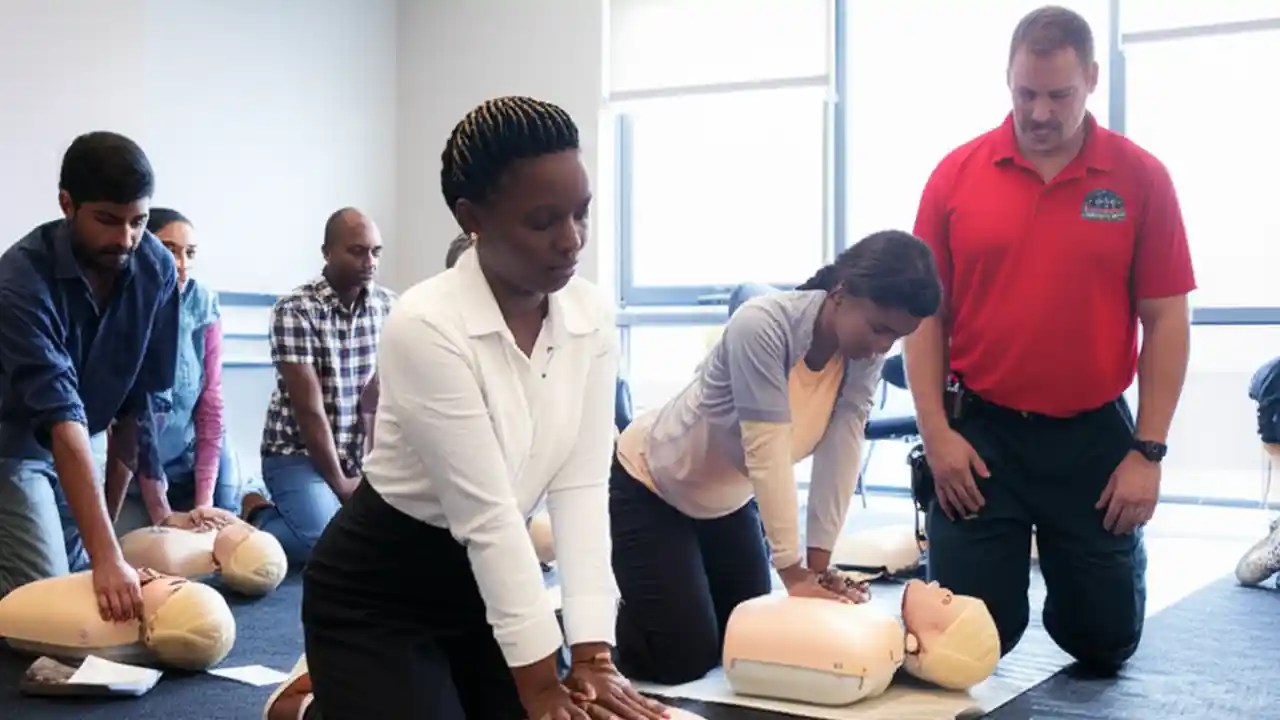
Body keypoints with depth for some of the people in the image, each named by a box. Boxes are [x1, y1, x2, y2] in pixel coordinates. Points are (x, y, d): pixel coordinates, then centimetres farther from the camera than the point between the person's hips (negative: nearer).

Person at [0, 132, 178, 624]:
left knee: (86, 587, 4)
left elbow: (143, 395, -11)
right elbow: (61, 421, -39)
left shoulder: (156, 267, -16)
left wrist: (109, 515, -13)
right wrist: (107, 555, -44)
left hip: (90, 438, 5)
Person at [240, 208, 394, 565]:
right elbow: (310, 409, -16)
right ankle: (259, 517, 6)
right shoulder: (295, 310, -15)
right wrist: (339, 483, -13)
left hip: (362, 456, 6)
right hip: (299, 454, -6)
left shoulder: (389, 306, 2)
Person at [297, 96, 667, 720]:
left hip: (489, 576, 6)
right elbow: (485, 512, -27)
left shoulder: (592, 318, -9)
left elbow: (581, 487, -13)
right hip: (378, 590, -6)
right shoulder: (426, 326, -27)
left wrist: (592, 655, -20)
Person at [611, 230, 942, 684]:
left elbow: (841, 455, -17)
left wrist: (819, 564, -20)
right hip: (651, 486, -7)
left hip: (730, 495, 7)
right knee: (683, 659, -10)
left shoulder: (865, 355, -14)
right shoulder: (762, 326, -35)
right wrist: (794, 572, -33)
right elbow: (766, 454, -35)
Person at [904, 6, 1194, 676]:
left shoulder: (1140, 178, -4)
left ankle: (1067, 575, 44)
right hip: (979, 432, 0)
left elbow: (1166, 319, -2)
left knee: (1106, 638, 10)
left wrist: (1148, 450, -6)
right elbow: (926, 311, 1)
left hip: (1095, 436, 0)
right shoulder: (957, 173, -2)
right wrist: (935, 432, -5)